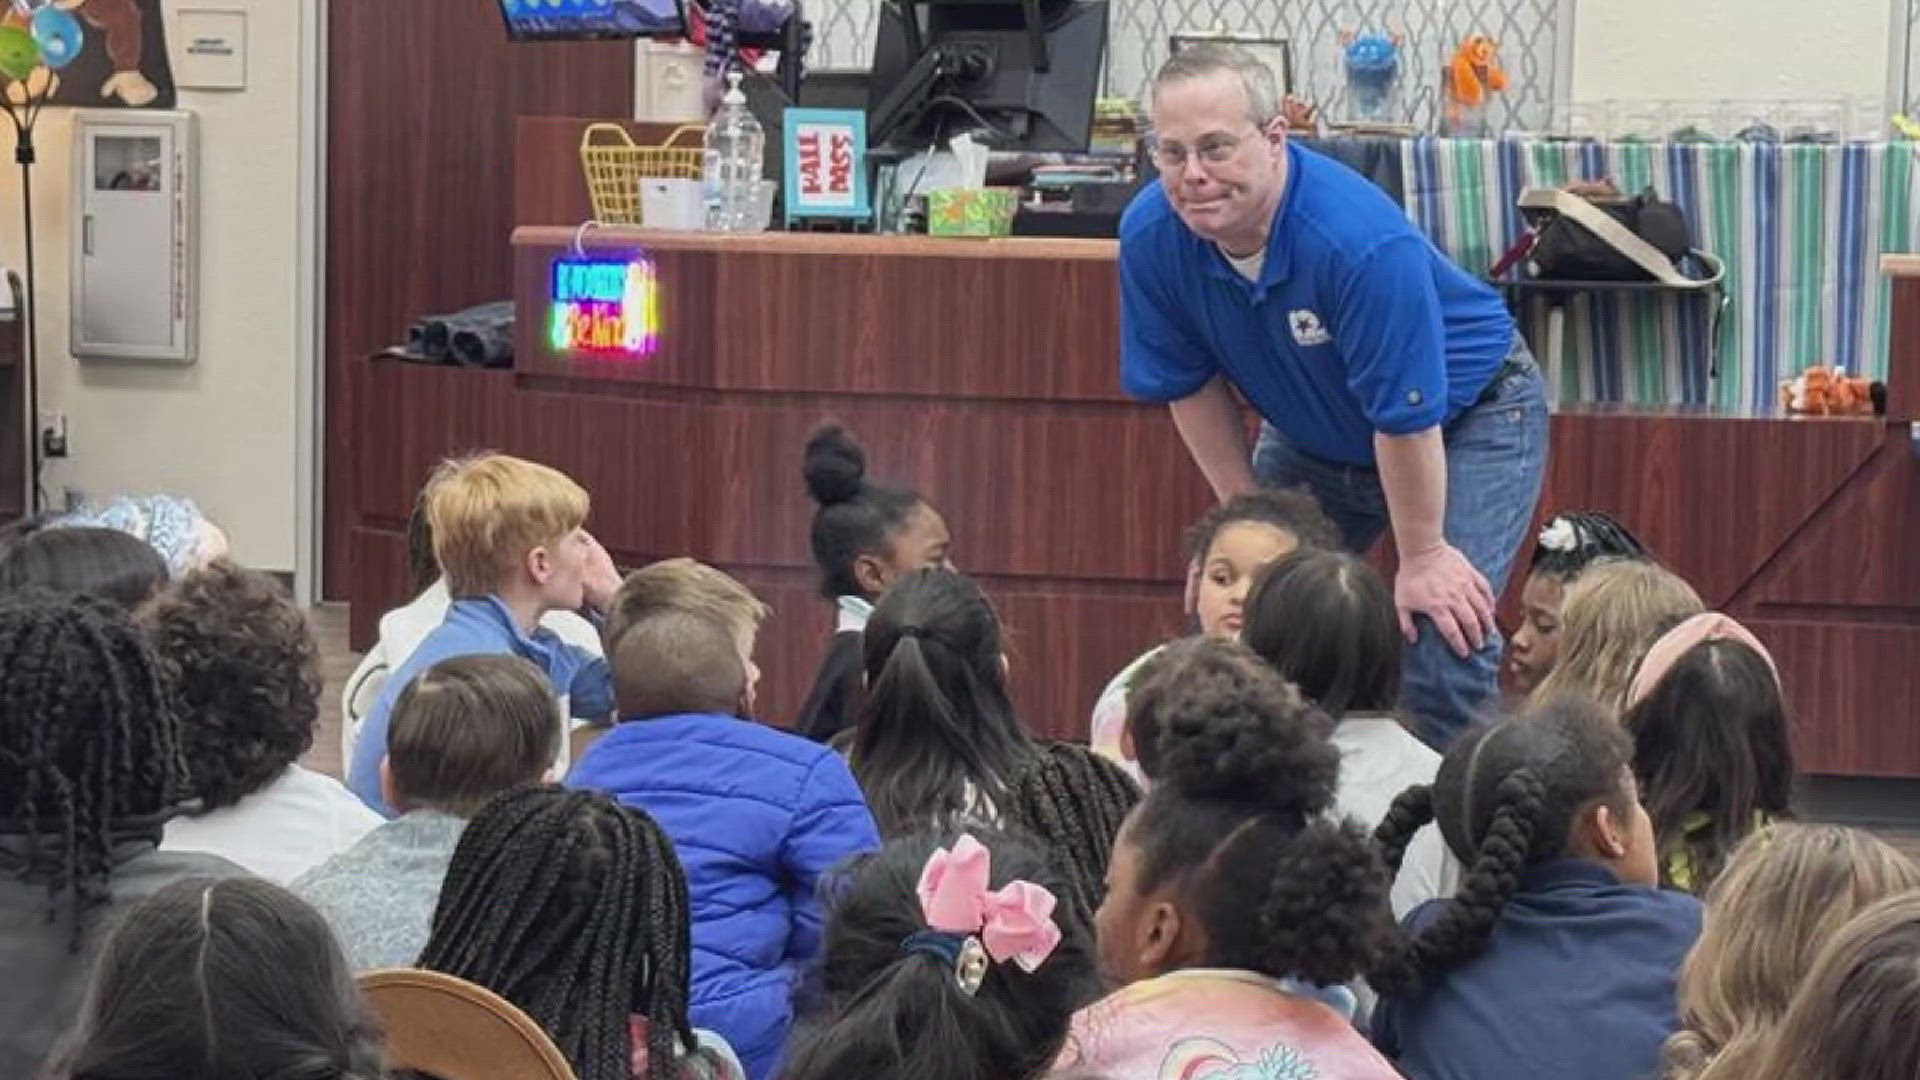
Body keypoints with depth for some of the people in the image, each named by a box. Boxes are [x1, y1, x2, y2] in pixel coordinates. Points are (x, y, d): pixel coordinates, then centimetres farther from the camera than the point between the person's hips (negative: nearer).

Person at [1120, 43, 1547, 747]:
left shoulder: (1366, 242, -38)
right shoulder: (1149, 235, -21)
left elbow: (1406, 415, -29)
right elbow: (1192, 386, -6)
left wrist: (1422, 557, -20)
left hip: (1468, 418, -6)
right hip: (1315, 434, 6)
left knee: (1439, 641, -19)